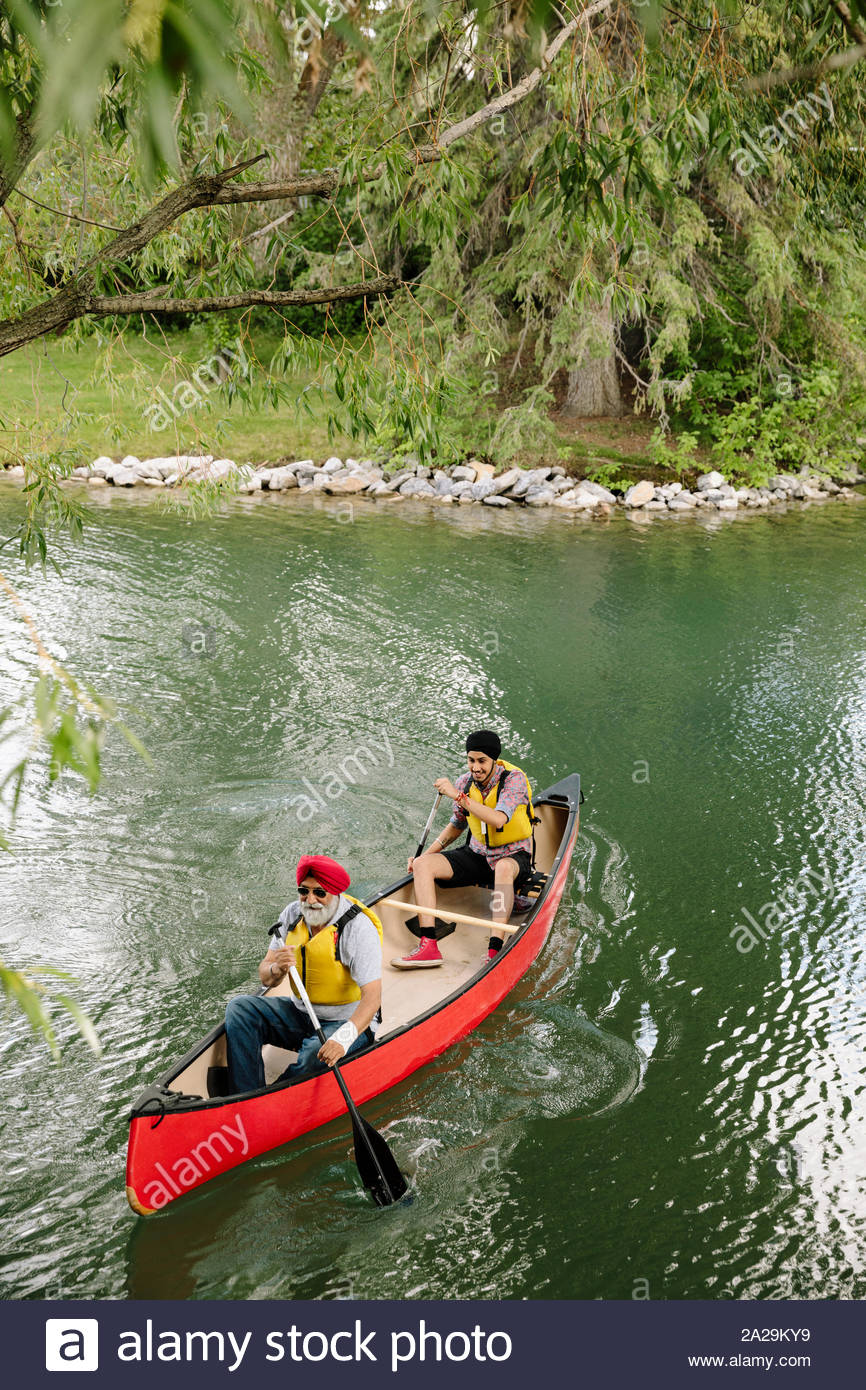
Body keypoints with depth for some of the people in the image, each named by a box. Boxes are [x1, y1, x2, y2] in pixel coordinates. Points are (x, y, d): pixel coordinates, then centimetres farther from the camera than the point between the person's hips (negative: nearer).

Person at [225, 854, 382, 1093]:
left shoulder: (359, 927, -21)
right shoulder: (293, 914, -3)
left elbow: (372, 997, -28)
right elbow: (265, 977, 0)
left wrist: (343, 1038, -43)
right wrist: (276, 969, -25)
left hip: (349, 1021, -6)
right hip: (301, 1013, 6)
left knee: (318, 1055, -36)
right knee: (240, 1007, -11)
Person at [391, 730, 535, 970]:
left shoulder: (514, 779, -17)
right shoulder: (465, 782, -1)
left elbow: (499, 820, -35)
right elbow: (456, 826, 15)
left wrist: (458, 795, -32)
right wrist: (427, 853, 3)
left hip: (513, 855, -6)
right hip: (477, 854, 6)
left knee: (504, 868, -42)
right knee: (422, 864, -15)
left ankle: (495, 951, -43)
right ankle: (428, 946, -26)